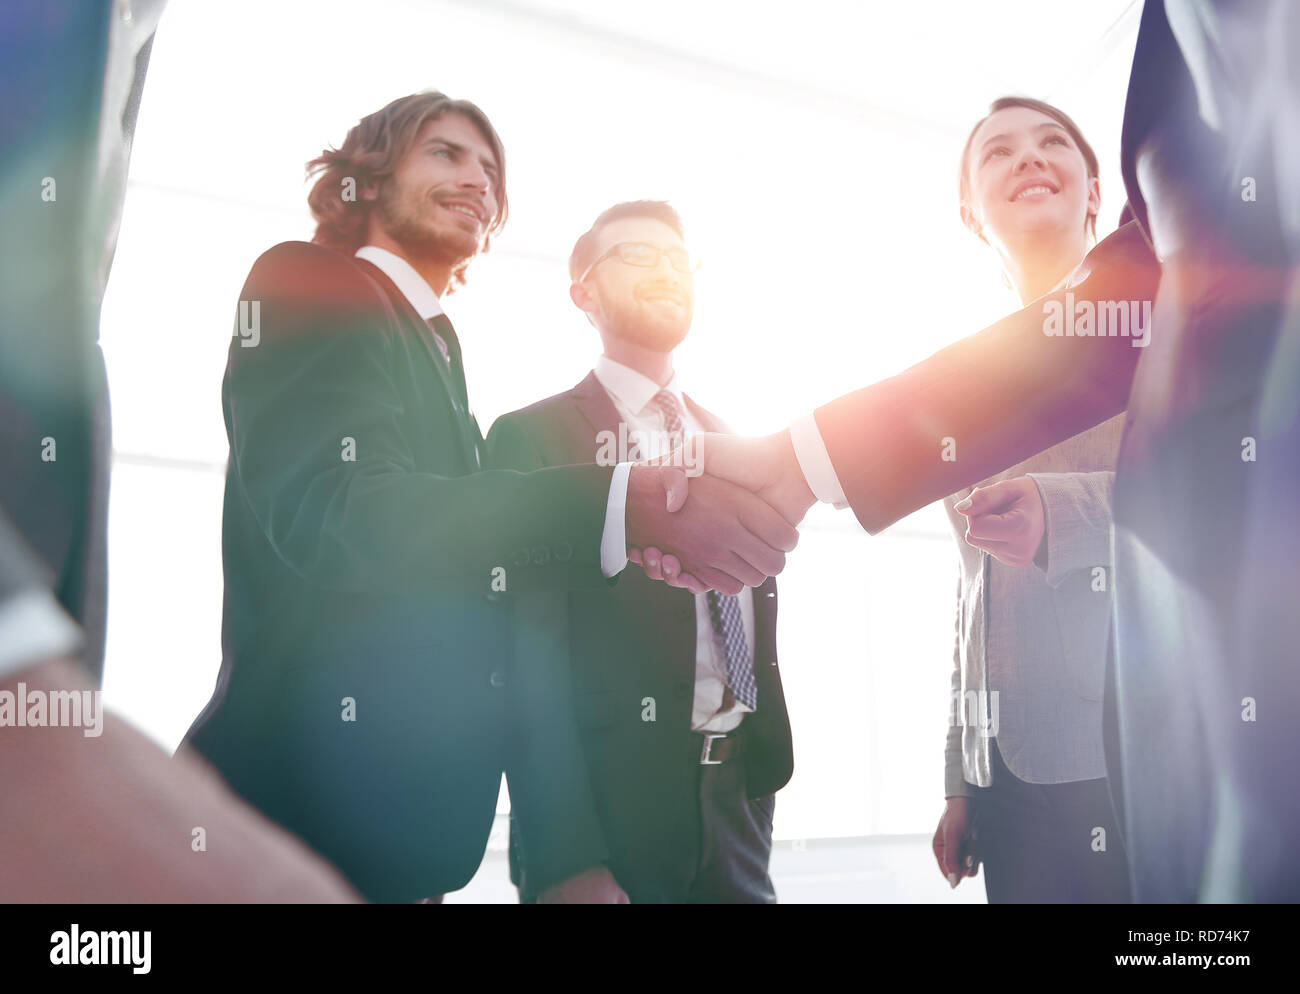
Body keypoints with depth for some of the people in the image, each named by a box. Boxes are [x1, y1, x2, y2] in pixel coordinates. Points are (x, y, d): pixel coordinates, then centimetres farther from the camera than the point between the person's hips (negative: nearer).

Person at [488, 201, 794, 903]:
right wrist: (566, 862, -18)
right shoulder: (533, 438, -4)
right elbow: (530, 655, -12)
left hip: (739, 801, 5)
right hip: (611, 812, -5)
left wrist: (763, 778, 7)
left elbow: (759, 624, 14)